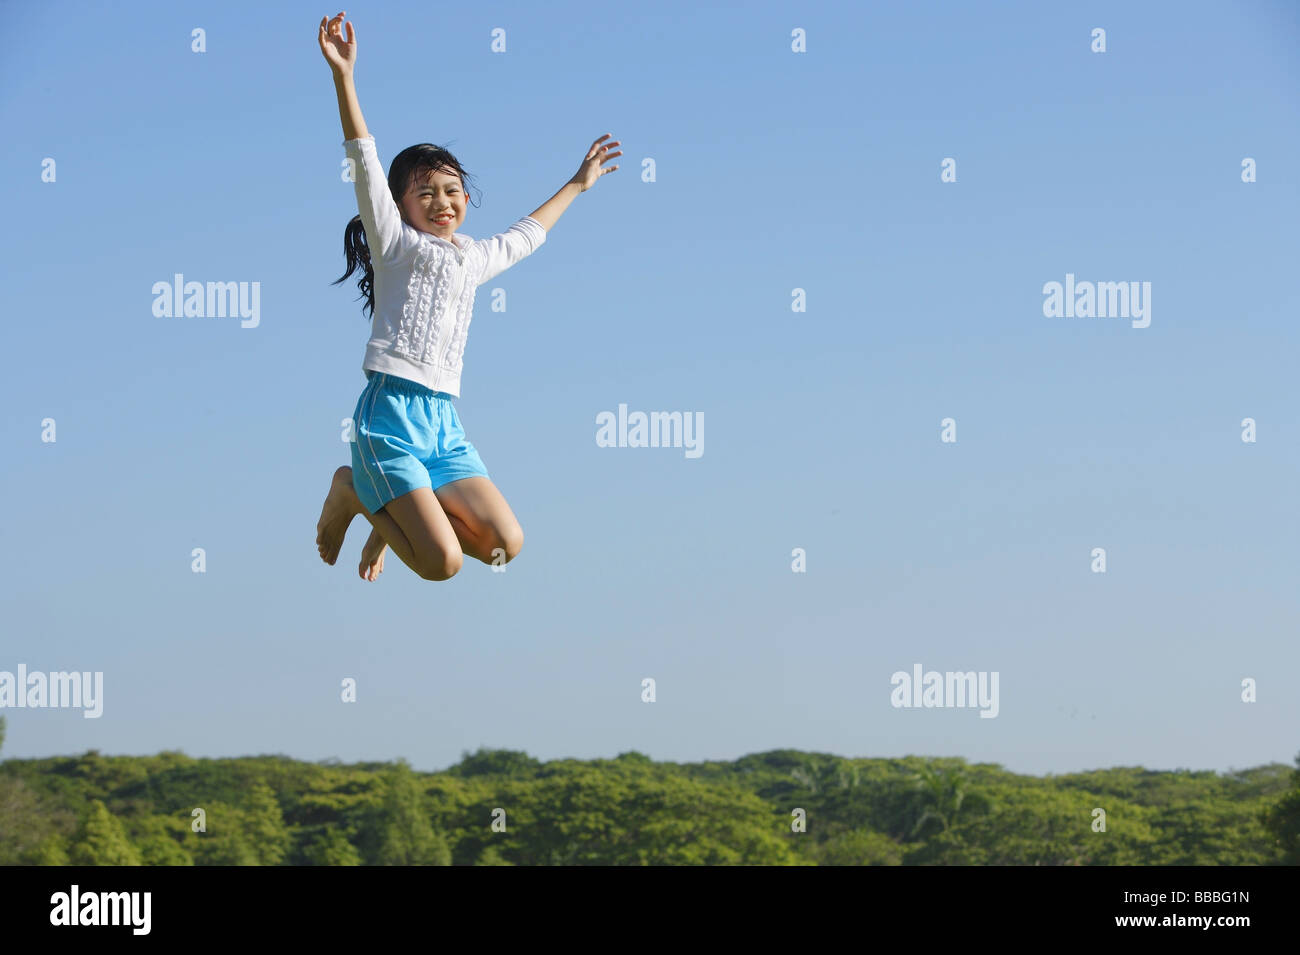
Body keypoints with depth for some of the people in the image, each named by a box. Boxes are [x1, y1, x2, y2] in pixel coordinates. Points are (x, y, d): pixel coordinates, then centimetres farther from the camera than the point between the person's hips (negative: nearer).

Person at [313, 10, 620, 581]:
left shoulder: (472, 258, 21)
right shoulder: (396, 244, 3)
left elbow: (526, 235, 41)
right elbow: (365, 164, -9)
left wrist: (576, 185, 50)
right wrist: (343, 76, -20)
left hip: (444, 423, 6)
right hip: (392, 413, -6)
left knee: (506, 546, -9)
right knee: (442, 564, -18)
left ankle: (395, 513, 14)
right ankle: (352, 492, 10)